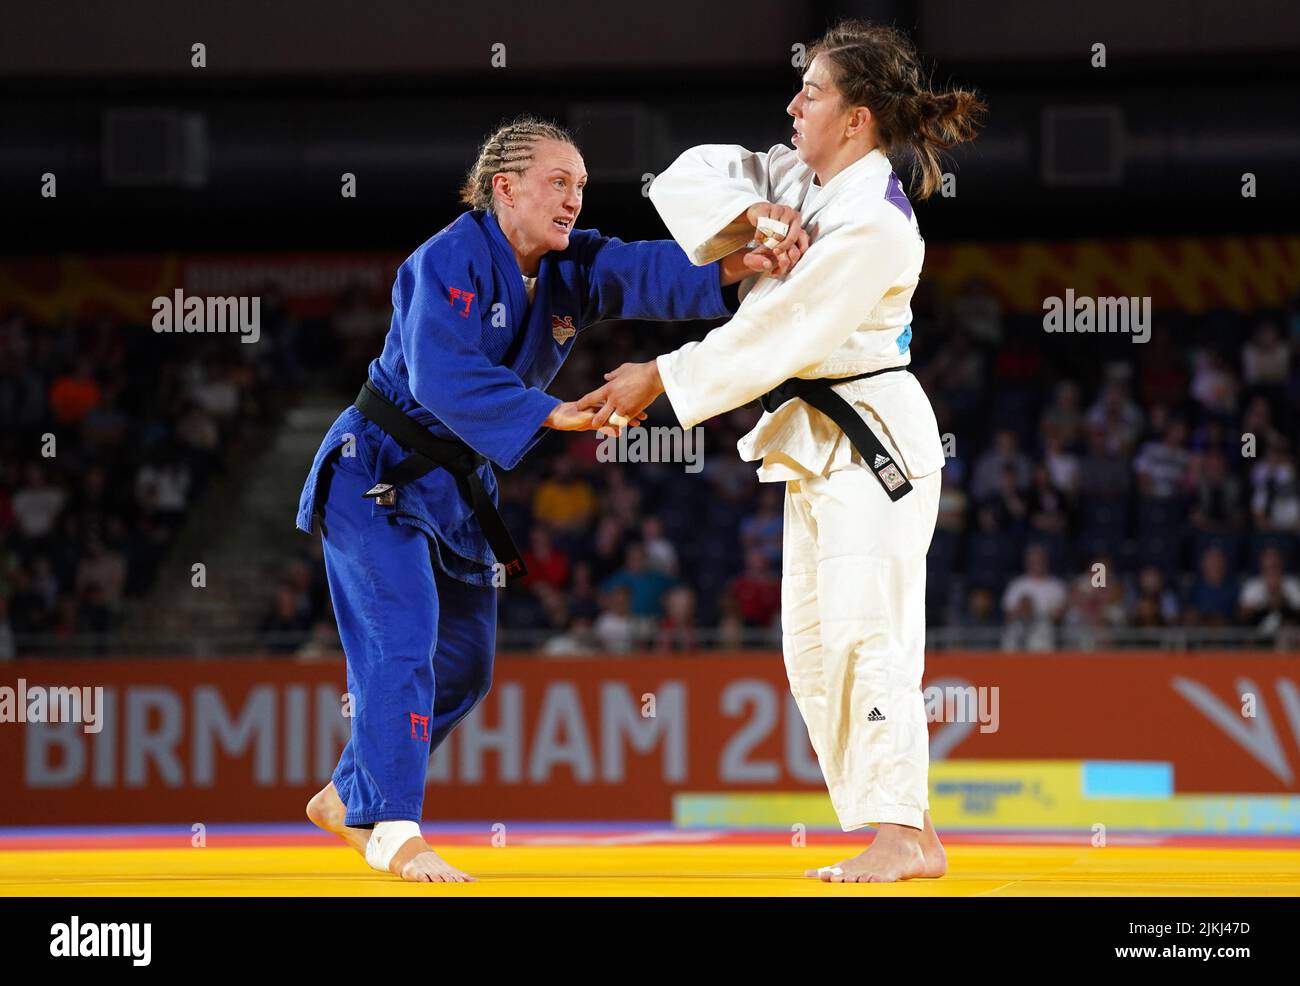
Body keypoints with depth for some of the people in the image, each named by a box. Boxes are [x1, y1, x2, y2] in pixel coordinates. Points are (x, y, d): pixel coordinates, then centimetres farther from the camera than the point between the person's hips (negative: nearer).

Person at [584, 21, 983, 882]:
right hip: (820, 445, 10)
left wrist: (661, 380, -17)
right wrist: (752, 214, -13)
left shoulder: (876, 228, -20)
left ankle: (903, 836, -13)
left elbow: (778, 334, -22)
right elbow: (687, 180, 6)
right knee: (815, 648, 9)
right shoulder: (798, 181, 7)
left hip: (875, 440, -10)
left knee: (864, 634, -14)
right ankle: (910, 833, 13)